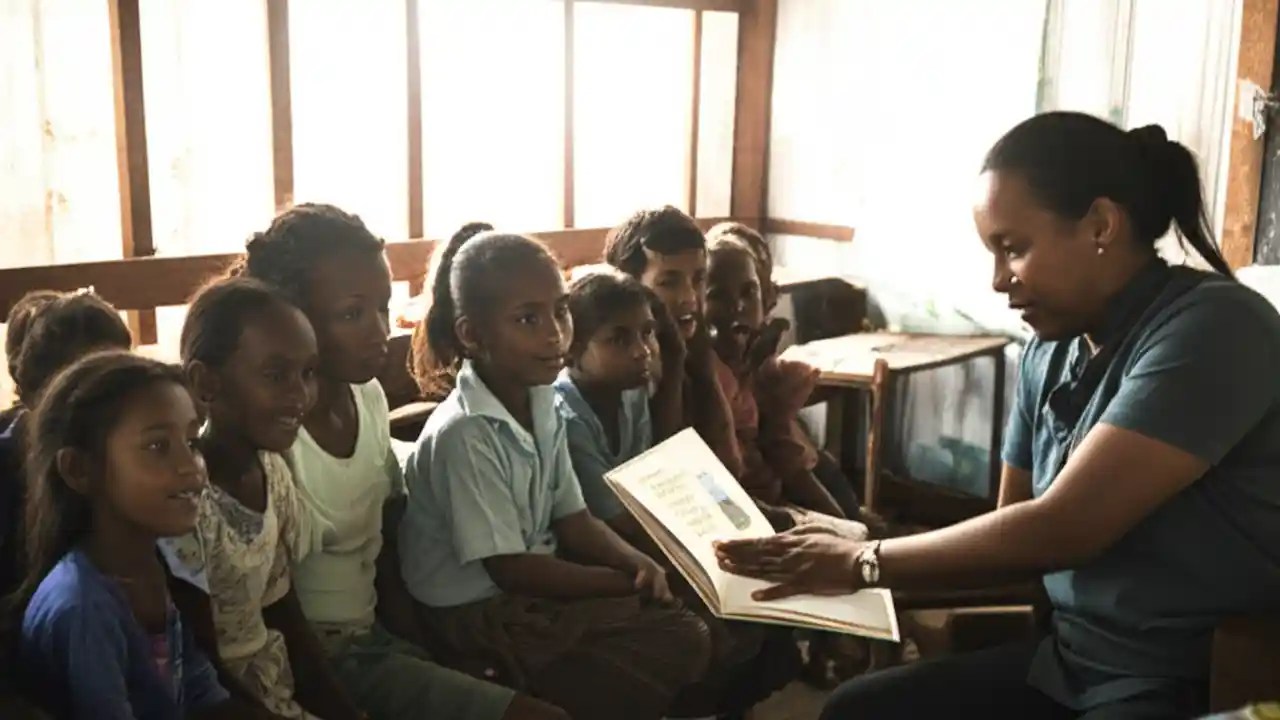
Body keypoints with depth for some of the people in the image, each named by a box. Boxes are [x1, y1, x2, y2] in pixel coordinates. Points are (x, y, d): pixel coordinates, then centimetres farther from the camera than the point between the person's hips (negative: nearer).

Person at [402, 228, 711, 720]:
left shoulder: (542, 405, 2)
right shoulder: (463, 434, -25)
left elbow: (573, 520, 6)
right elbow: (508, 568, -21)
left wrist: (637, 562, -13)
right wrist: (627, 583, -16)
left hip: (540, 582, 8)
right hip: (481, 612, -8)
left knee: (690, 636, -1)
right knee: (680, 647, -14)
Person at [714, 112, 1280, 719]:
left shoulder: (1212, 327, -19)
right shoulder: (1049, 354, 4)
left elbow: (1063, 529, -24)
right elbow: (1015, 531, 9)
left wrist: (865, 562, -16)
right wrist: (843, 559, -2)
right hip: (1070, 659, 7)